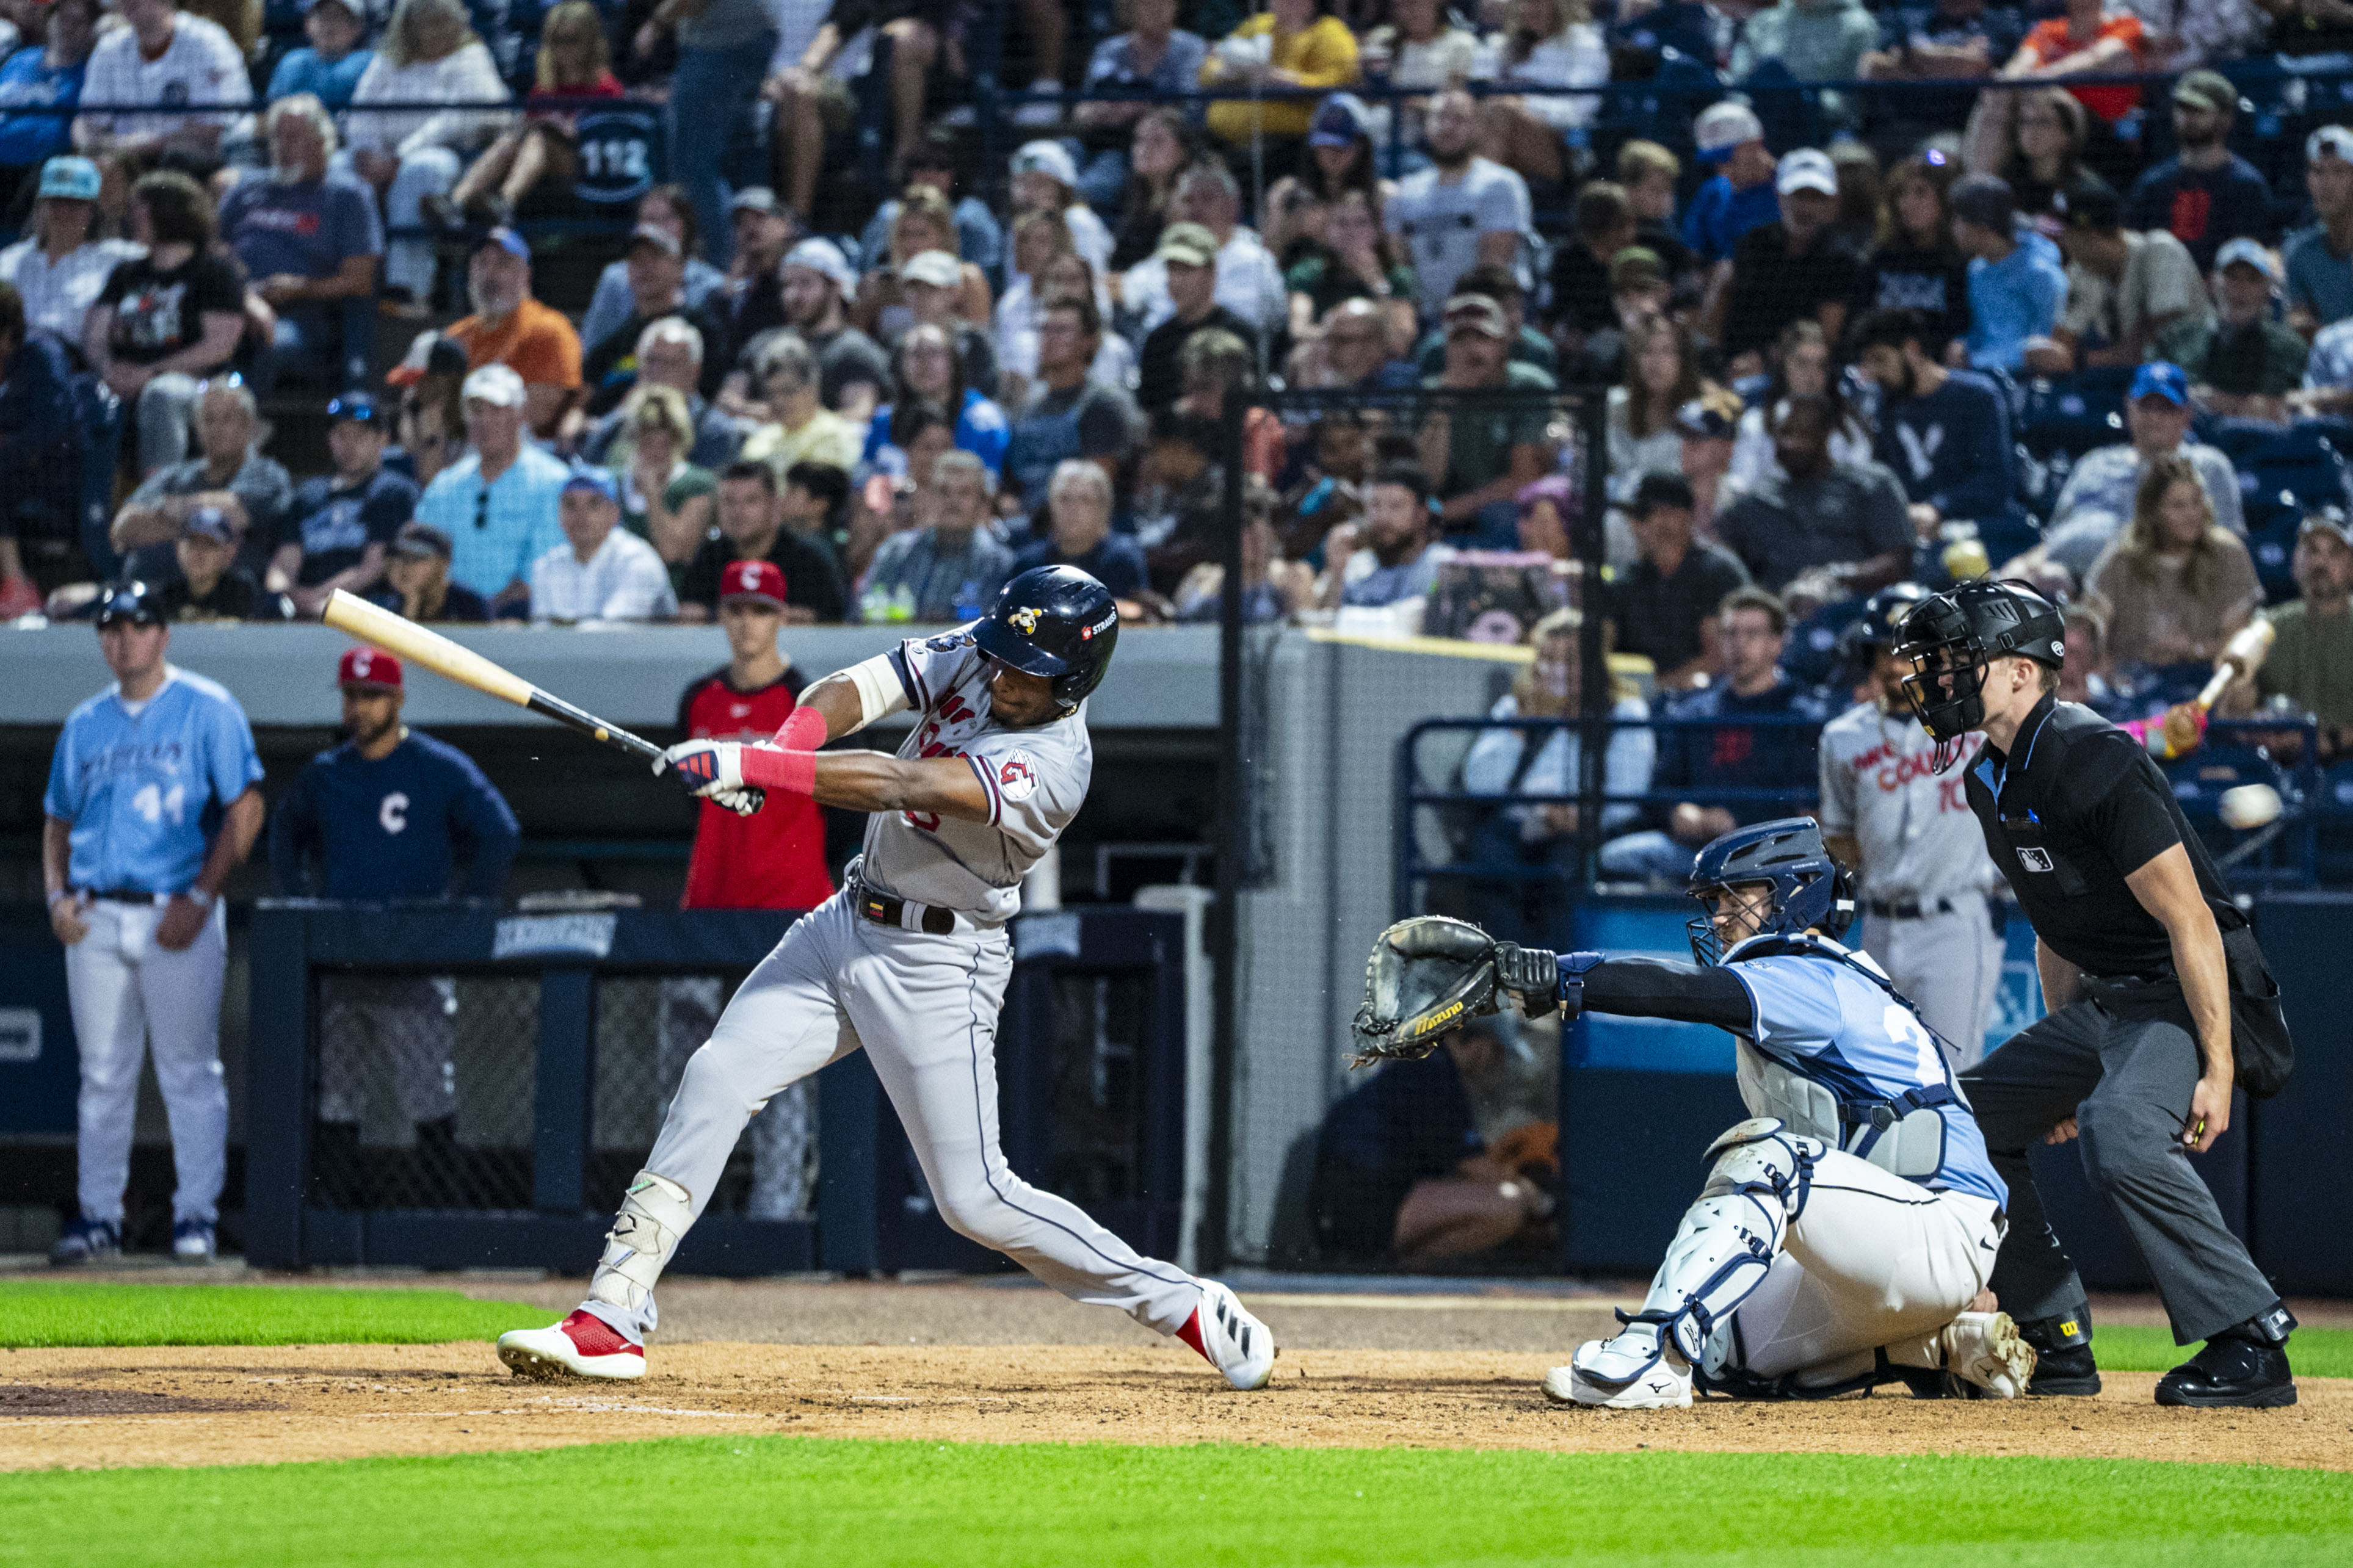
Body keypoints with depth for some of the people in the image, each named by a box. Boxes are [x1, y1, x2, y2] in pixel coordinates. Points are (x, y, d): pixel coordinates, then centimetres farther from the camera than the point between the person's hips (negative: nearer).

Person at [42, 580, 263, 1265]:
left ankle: (196, 1215, 2)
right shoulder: (85, 725, 15)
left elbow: (245, 806, -5)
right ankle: (99, 1217, 10)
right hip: (97, 919, 4)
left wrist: (200, 898, -13)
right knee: (103, 1075, 6)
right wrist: (57, 893, 3)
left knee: (190, 1073, -3)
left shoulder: (207, 710, 0)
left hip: (177, 919, -4)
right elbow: (58, 819, 21)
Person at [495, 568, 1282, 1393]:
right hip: (848, 921, 7)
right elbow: (851, 691, -12)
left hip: (938, 965, -7)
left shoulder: (1052, 766, -25)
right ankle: (611, 1321, -8)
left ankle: (1187, 1307, 8)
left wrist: (751, 766, -41)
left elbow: (899, 786, -35)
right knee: (716, 1079, -7)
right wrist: (785, 745, -35)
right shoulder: (972, 653, -4)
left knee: (976, 1199, -6)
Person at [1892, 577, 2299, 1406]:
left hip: (2192, 996, -10)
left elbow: (2190, 921, -24)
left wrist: (2219, 1069, -26)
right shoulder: (1990, 780, 8)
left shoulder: (2094, 762, -22)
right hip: (2102, 1002, 10)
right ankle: (2057, 1344, 16)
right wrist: (2063, 1064, 18)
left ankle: (2251, 1343, -25)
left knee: (2121, 1134, -34)